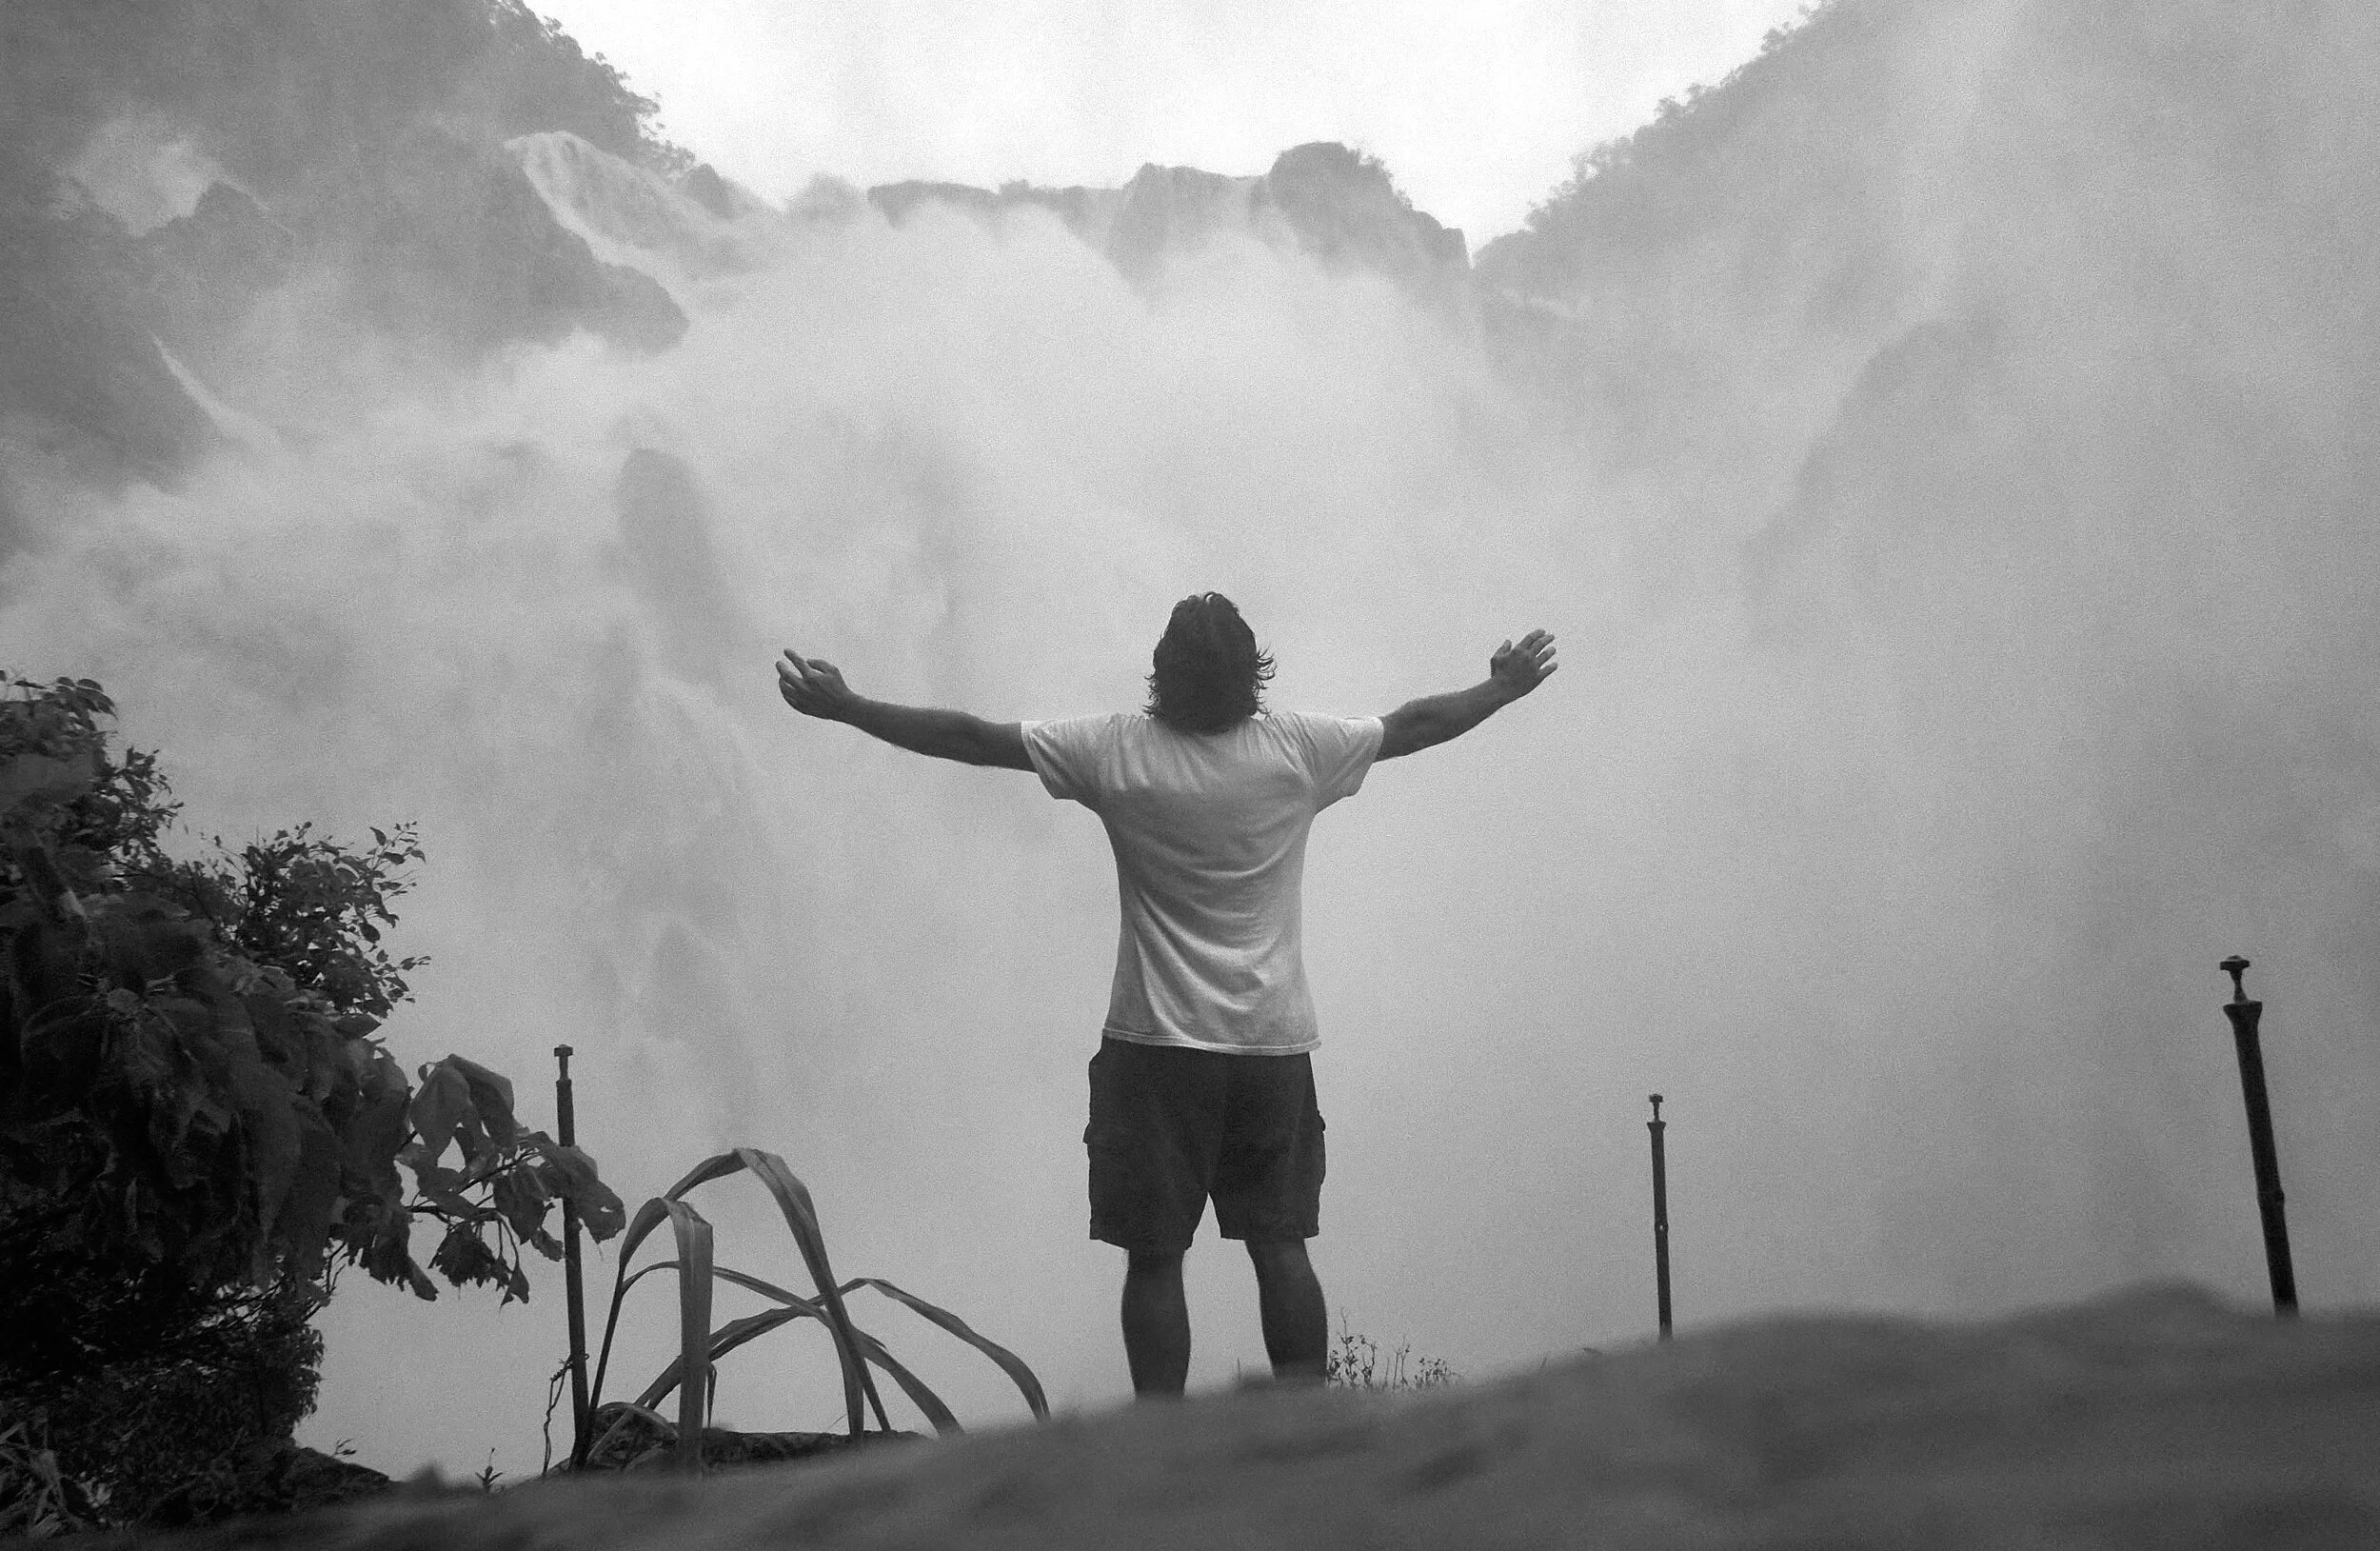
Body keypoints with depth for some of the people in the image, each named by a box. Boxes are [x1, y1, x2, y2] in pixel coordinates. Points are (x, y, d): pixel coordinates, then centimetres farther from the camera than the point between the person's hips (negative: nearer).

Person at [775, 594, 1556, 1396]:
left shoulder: (1117, 752, -8)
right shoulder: (1298, 748, -3)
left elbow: (969, 738, -5)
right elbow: (1414, 725, 11)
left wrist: (842, 706, 4)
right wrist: (1505, 688, 28)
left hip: (1156, 1045, -2)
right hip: (1274, 1044, 2)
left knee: (1155, 1259, 3)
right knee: (1282, 1249, 8)